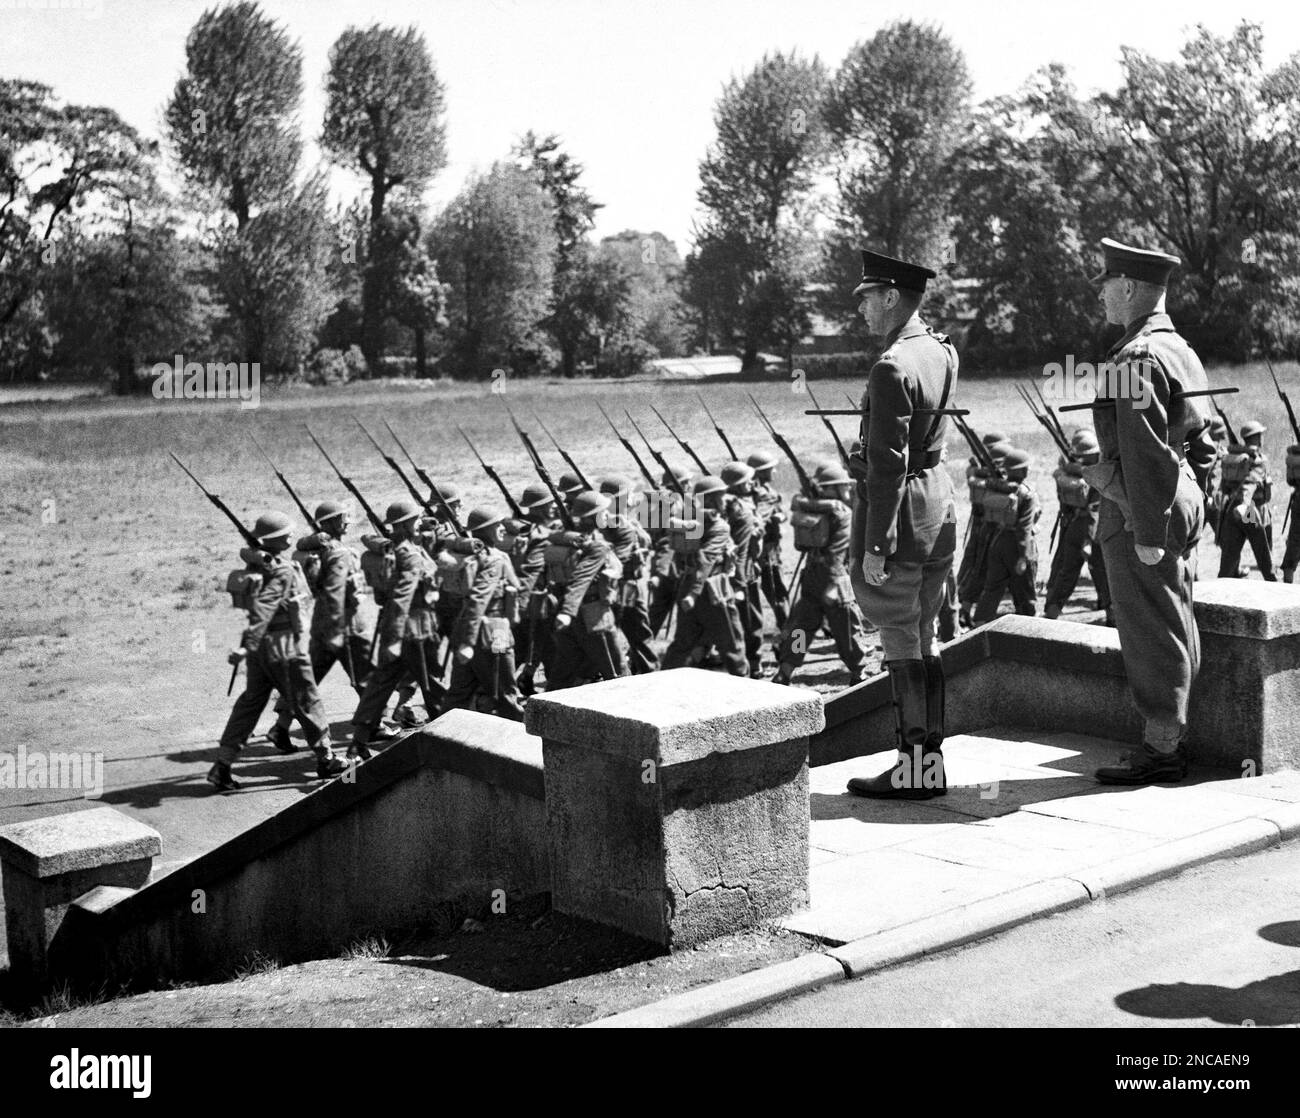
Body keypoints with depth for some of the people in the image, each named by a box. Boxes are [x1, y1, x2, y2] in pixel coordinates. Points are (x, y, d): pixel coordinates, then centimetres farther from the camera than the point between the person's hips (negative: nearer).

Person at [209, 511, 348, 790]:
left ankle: (222, 766, 7)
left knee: (251, 702, 11)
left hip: (261, 646, 8)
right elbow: (263, 609, -30)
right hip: (283, 646, -8)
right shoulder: (282, 571, -21)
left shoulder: (257, 561, 4)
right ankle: (325, 759, 19)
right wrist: (247, 646, -37)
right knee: (307, 702, 7)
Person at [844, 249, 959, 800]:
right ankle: (928, 756, 20)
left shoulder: (892, 368, -19)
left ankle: (917, 769, 2)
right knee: (921, 641, 14)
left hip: (898, 510, -9)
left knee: (901, 645, -2)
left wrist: (875, 544, -19)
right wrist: (913, 315, 18)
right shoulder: (941, 352, 7)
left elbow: (888, 464, -21)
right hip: (939, 500, 9)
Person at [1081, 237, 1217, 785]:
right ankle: (1173, 738, 23)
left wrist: (1147, 533, -22)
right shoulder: (1179, 349, 15)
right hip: (1183, 503, 10)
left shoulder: (1136, 358, -17)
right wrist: (1192, 509, 21)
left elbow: (1145, 453, -23)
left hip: (1140, 512, -10)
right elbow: (1202, 443, 18)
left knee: (1151, 633, -4)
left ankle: (1160, 750, 3)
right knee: (1176, 627, 14)